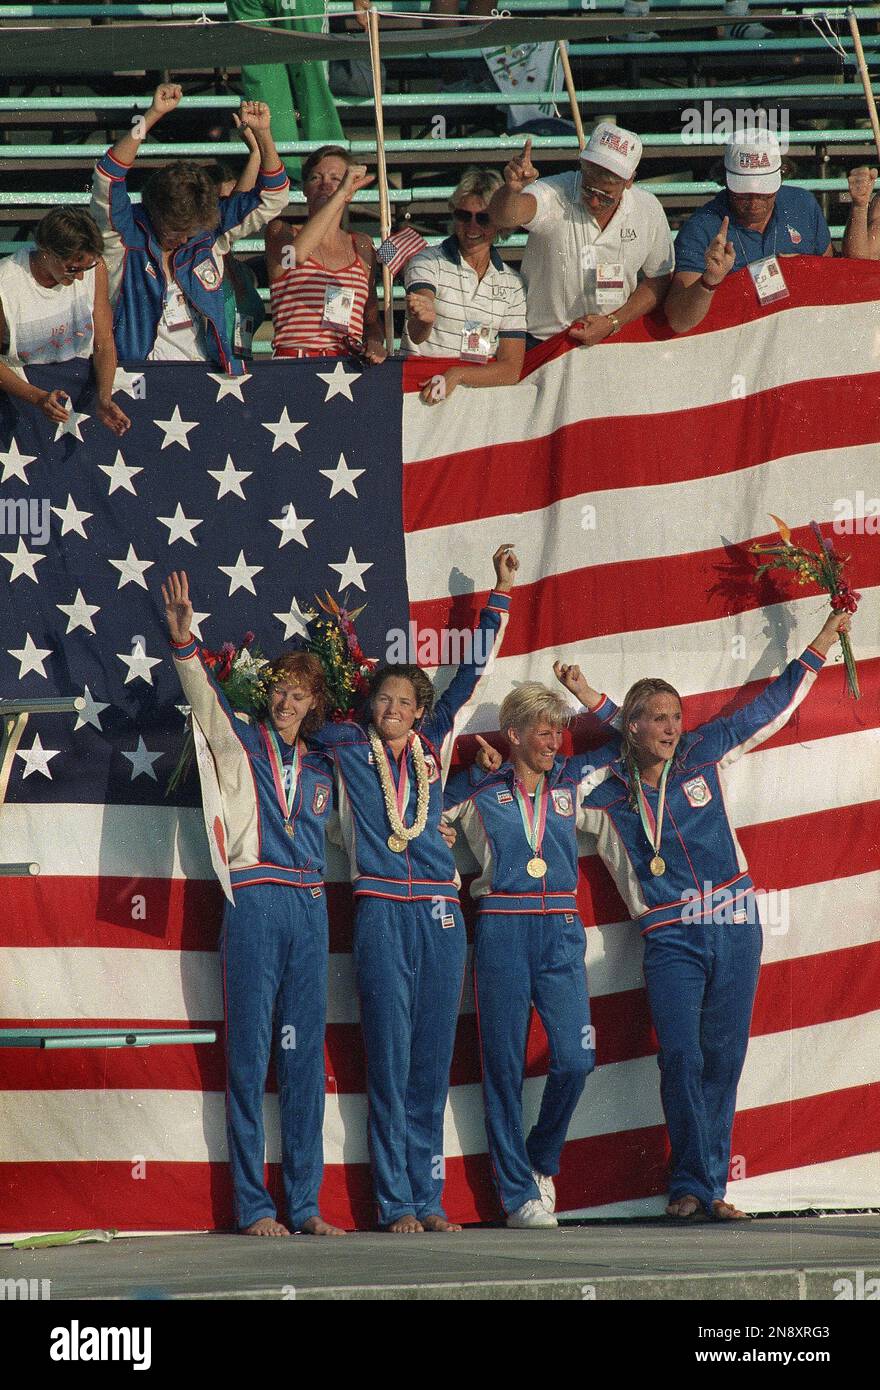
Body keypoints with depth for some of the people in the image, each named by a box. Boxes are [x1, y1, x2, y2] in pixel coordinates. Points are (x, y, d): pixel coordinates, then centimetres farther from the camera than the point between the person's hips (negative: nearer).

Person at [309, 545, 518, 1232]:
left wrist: (500, 595, 19)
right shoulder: (348, 748, 6)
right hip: (382, 914, -3)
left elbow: (472, 672, 17)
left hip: (440, 916, 3)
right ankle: (396, 1201, -5)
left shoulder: (433, 745, 13)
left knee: (432, 1061, 4)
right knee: (391, 1062, -5)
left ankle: (429, 1199, 6)